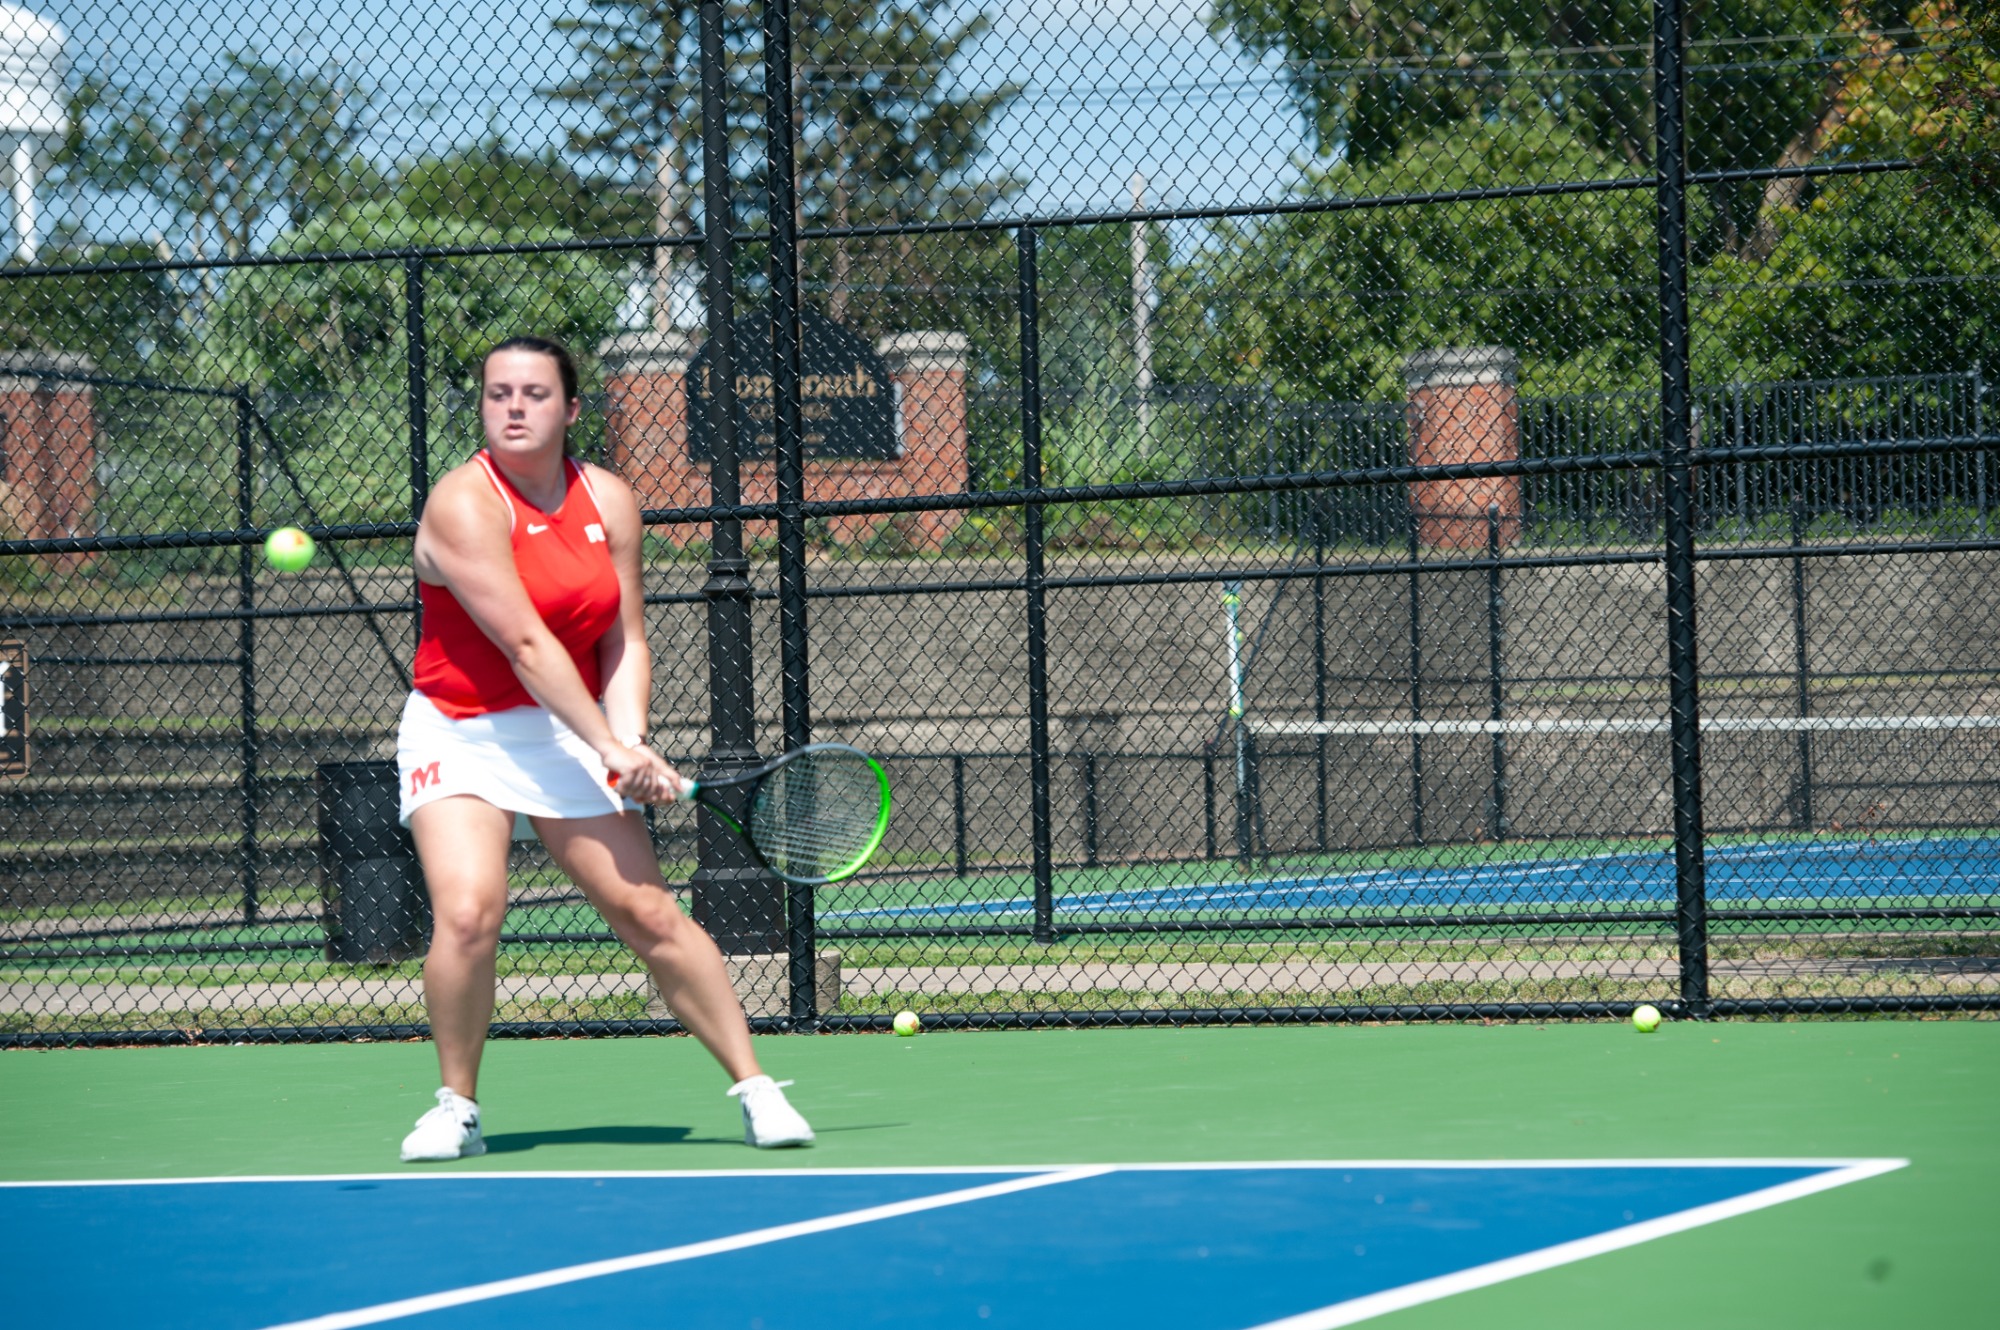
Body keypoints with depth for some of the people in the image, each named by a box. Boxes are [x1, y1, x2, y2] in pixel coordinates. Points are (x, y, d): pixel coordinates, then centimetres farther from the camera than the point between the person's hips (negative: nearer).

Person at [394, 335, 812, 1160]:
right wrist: (610, 747, -25)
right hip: (459, 734, -4)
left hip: (568, 732, 4)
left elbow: (624, 641, 2)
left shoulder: (609, 502, 1)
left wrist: (630, 739, -15)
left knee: (651, 916, -3)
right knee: (468, 914, -22)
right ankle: (456, 1108, -3)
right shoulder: (465, 504, -17)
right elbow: (526, 645, -22)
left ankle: (754, 1088, 6)